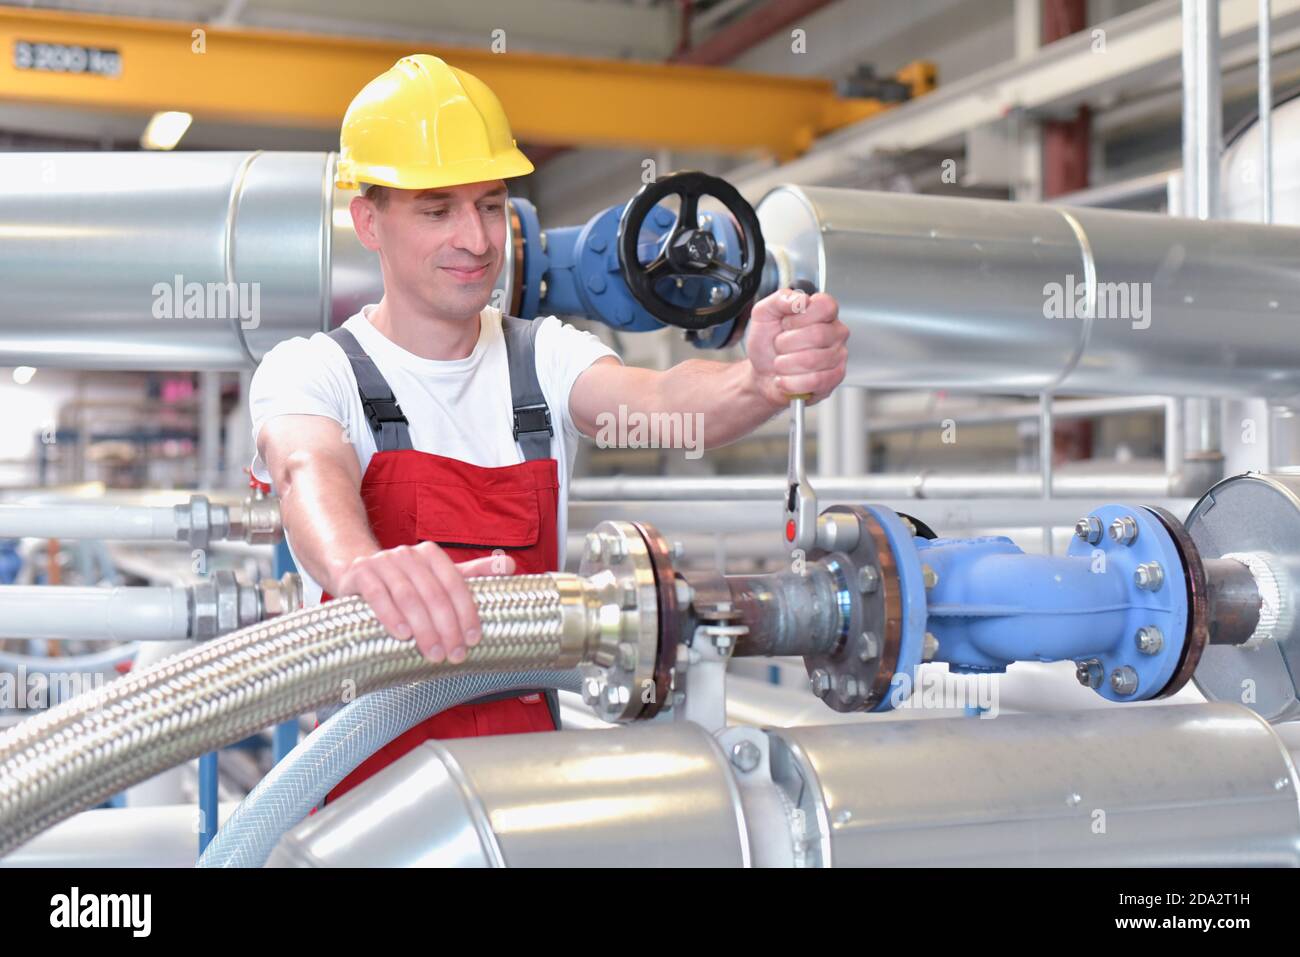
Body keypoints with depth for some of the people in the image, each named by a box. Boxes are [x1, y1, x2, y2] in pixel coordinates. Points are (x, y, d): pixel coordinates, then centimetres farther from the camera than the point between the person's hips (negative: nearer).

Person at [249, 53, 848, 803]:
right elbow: (312, 473, -25)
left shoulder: (545, 356, 6)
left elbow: (657, 400, -14)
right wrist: (362, 566, -49)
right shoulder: (312, 370, -3)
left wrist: (760, 381, -37)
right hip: (375, 763, -2)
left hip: (531, 749, 3)